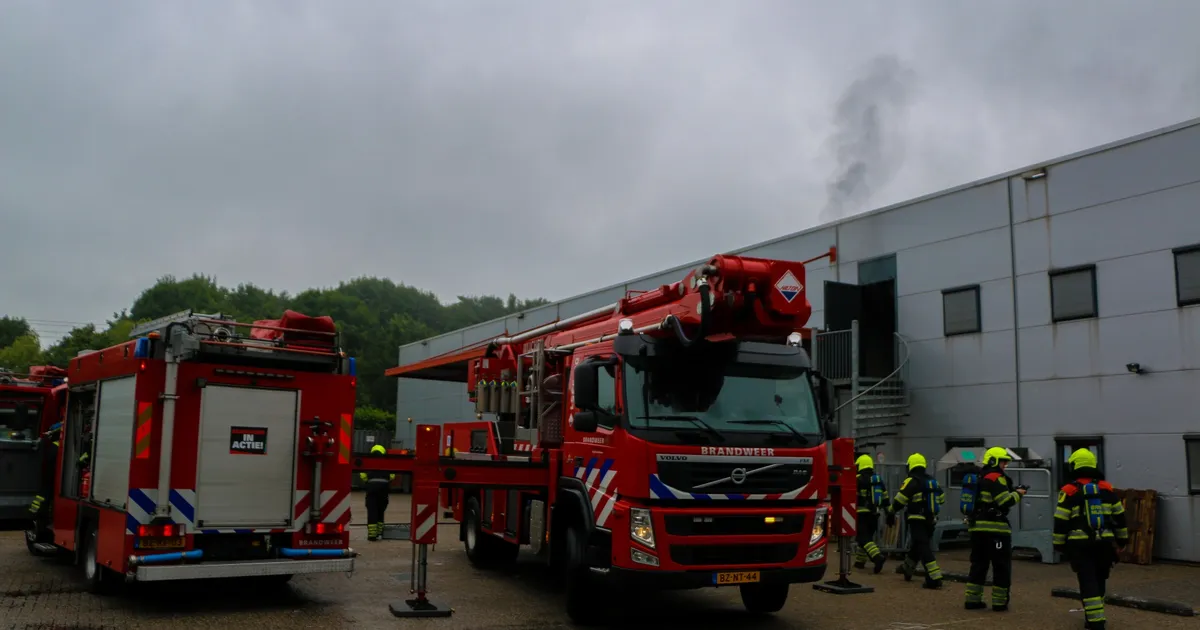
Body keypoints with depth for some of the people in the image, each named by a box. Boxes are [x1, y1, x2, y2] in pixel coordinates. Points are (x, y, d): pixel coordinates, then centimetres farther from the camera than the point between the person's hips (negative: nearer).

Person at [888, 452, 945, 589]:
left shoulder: (911, 481, -11)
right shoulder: (933, 481, 11)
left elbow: (900, 499, -16)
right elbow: (941, 498, 21)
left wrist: (890, 510, 0)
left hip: (917, 521, -7)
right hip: (930, 520, 7)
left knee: (923, 549, -9)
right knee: (916, 545, 22)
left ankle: (934, 578, -18)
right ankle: (907, 569, 41)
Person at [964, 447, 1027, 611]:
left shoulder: (981, 479, 19)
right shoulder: (996, 478, -10)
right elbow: (1005, 502, -16)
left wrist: (1012, 491, 12)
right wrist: (1017, 494, 1)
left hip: (977, 527, 9)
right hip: (994, 528, -9)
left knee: (979, 564, 11)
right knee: (1001, 566, 2)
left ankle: (972, 600, 10)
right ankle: (999, 602, 5)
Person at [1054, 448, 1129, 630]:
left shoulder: (1069, 491, -6)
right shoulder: (1107, 489, 6)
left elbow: (1061, 521, -7)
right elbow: (1119, 516, 12)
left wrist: (1059, 544, 3)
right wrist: (1122, 538, 22)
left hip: (1080, 544, -4)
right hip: (1104, 542, 4)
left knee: (1088, 582, -3)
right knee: (1098, 580, 19)